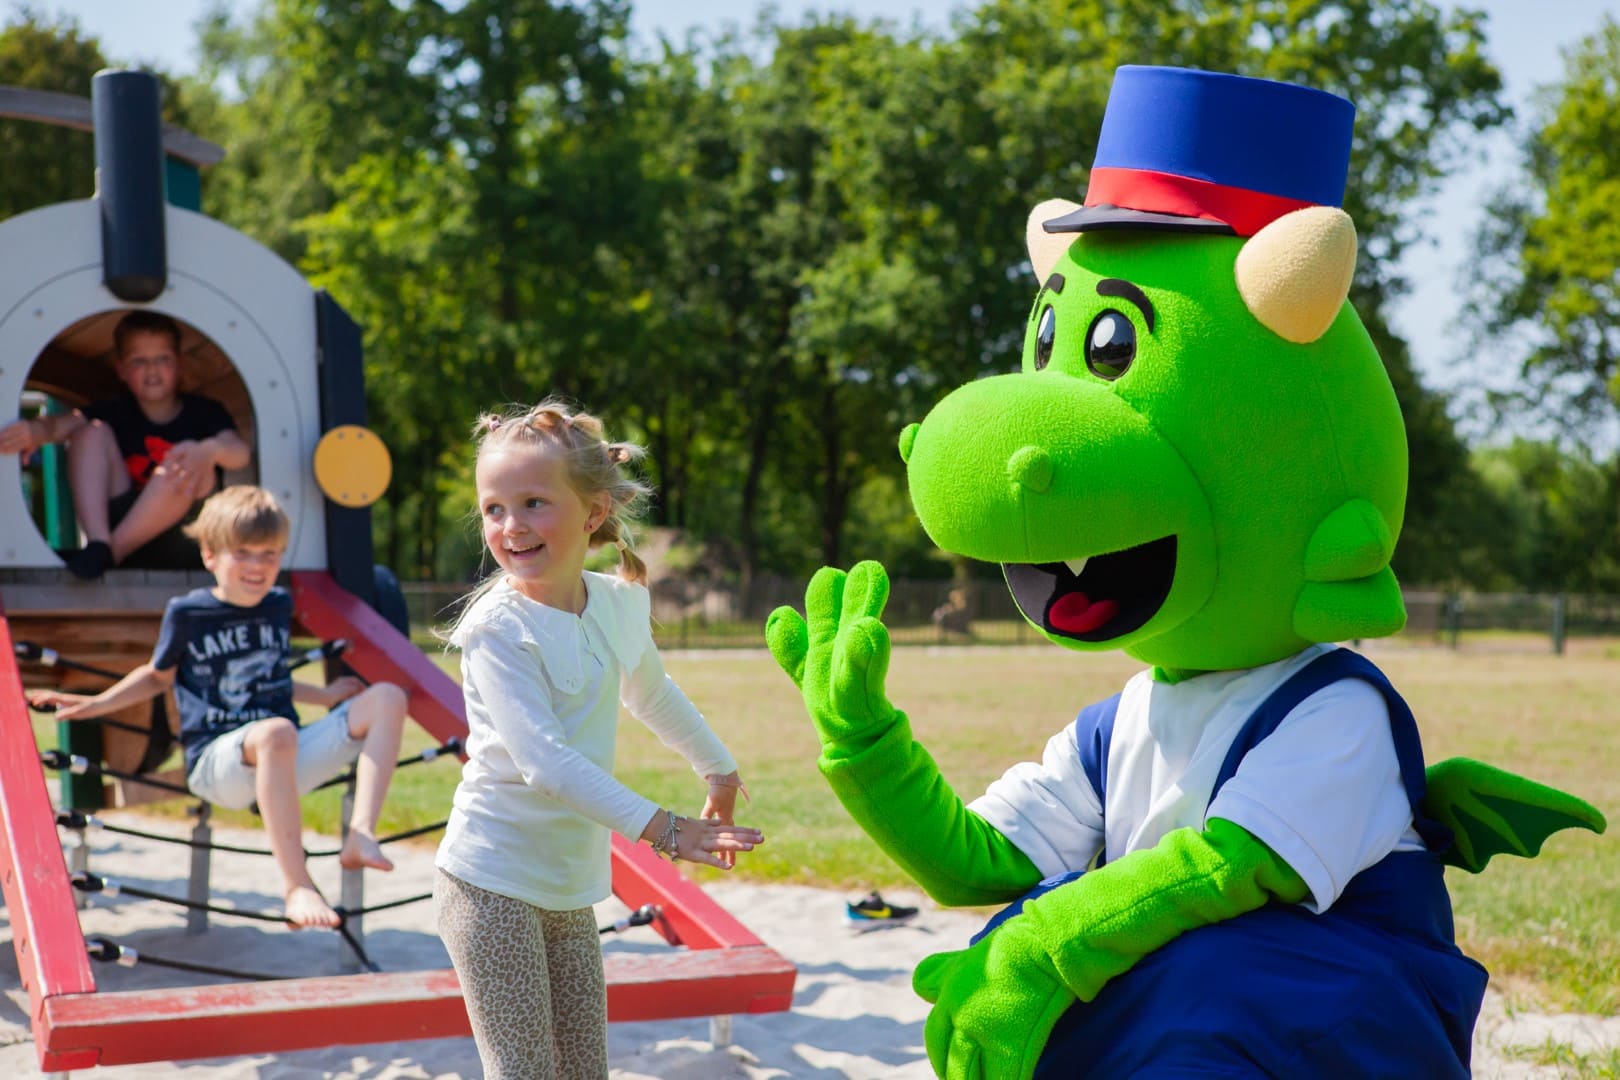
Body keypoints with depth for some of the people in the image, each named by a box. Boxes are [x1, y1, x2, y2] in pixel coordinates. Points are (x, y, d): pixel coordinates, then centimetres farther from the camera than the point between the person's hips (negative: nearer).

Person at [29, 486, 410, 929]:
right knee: (276, 732, -41)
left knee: (387, 698, -10)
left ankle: (360, 837, -24)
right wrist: (94, 704, 9)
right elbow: (158, 676, 17)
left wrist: (323, 696, 27)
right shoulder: (186, 613, 1)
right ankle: (297, 885, -41)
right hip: (218, 761, -5)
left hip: (290, 761, 5)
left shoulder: (280, 605, 13)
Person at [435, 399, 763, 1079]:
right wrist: (661, 829, -33)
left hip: (571, 885, 6)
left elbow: (653, 695, 24)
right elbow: (545, 761, -27)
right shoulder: (499, 627, -17)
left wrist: (719, 768, 38)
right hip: (493, 883, -6)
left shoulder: (622, 603, 3)